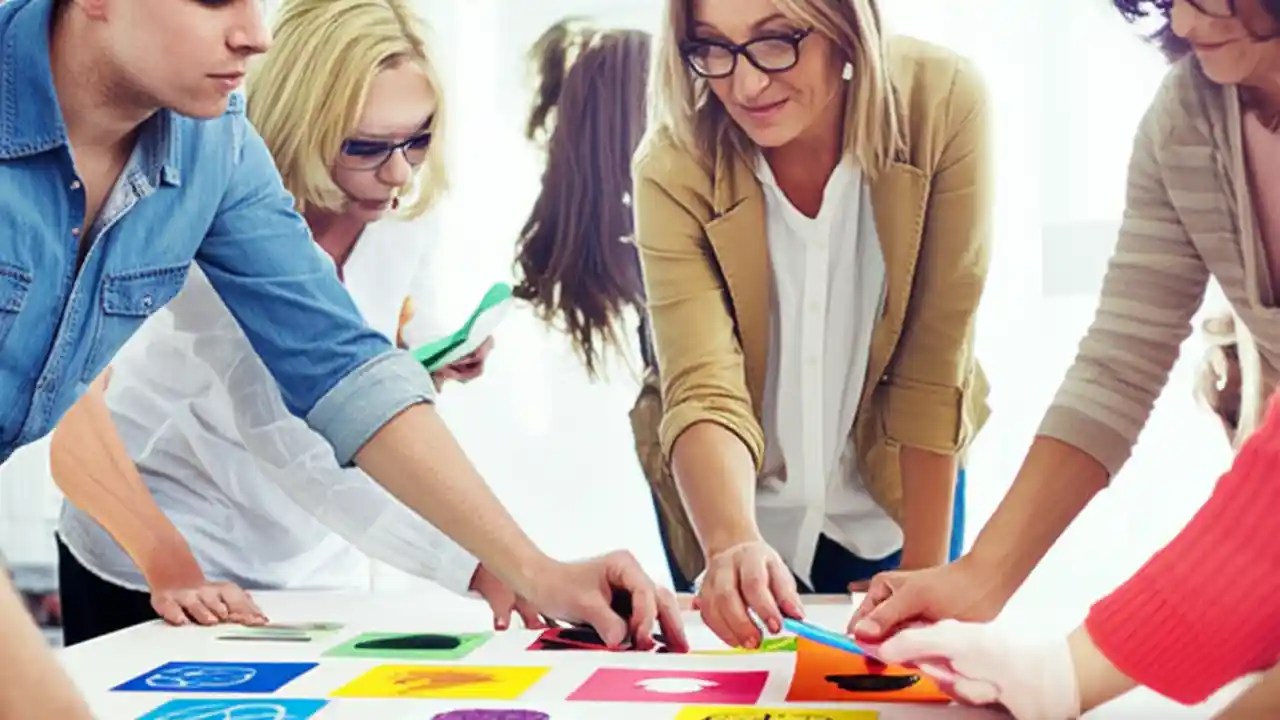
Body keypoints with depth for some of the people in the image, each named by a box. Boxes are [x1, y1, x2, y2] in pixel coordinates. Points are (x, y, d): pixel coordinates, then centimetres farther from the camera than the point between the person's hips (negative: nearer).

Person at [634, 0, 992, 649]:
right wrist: (734, 544, -50)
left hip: (896, 498, 0)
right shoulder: (675, 165, -23)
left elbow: (933, 368, -21)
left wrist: (926, 573, -18)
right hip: (742, 511, 0)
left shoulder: (942, 104, -23)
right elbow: (703, 390, -31)